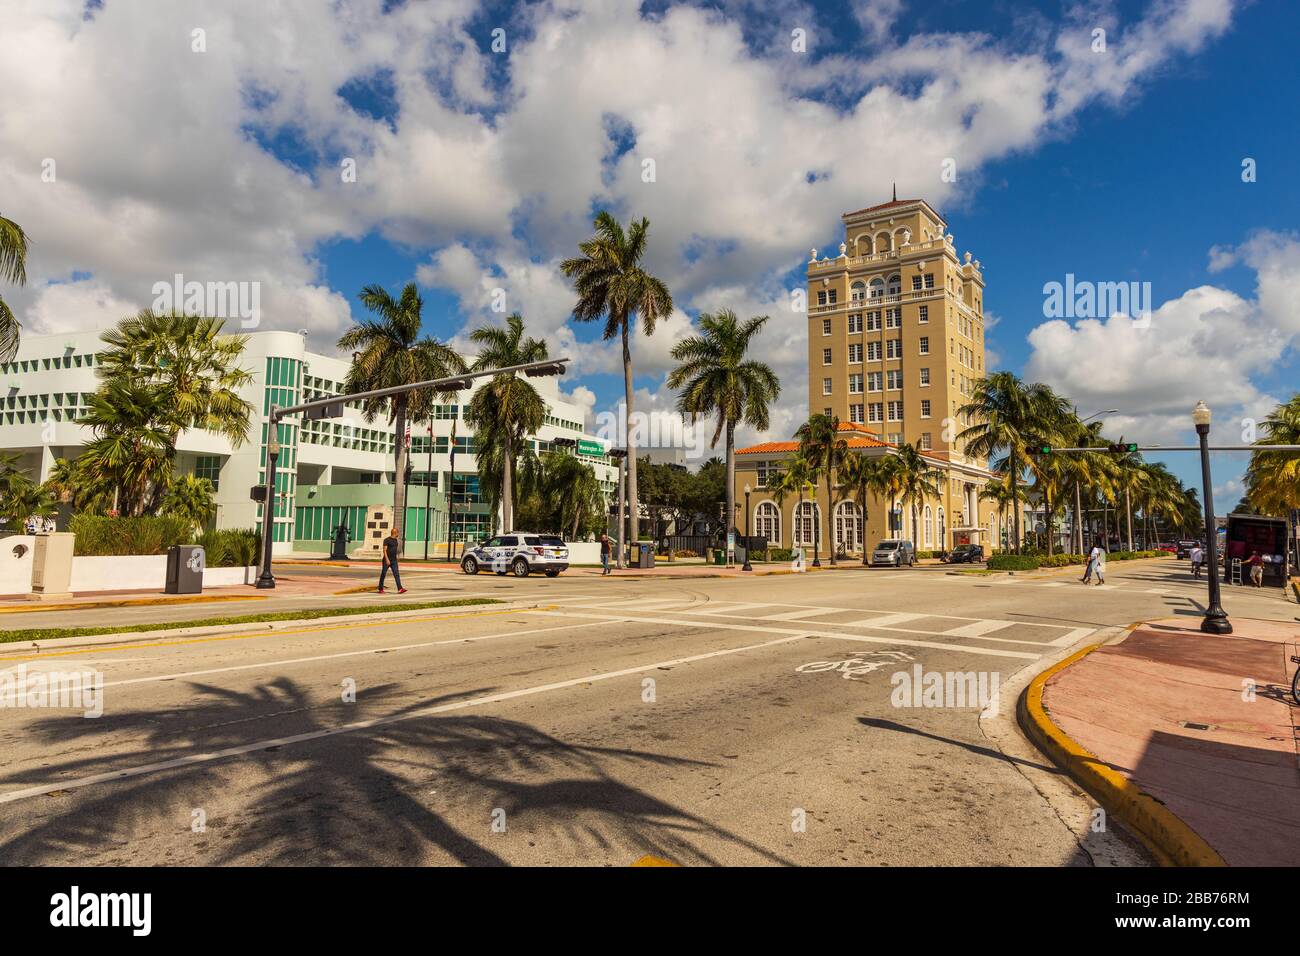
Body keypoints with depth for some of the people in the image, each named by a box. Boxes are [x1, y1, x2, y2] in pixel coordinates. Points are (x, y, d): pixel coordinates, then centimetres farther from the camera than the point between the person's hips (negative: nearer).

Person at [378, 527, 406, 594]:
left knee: (396, 574, -7)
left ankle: (400, 589, -17)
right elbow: (384, 550, -17)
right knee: (383, 574, 5)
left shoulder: (395, 540, 12)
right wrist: (387, 559, -26)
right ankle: (380, 589, 17)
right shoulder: (387, 540, -10)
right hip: (387, 560, -6)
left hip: (394, 561, 6)